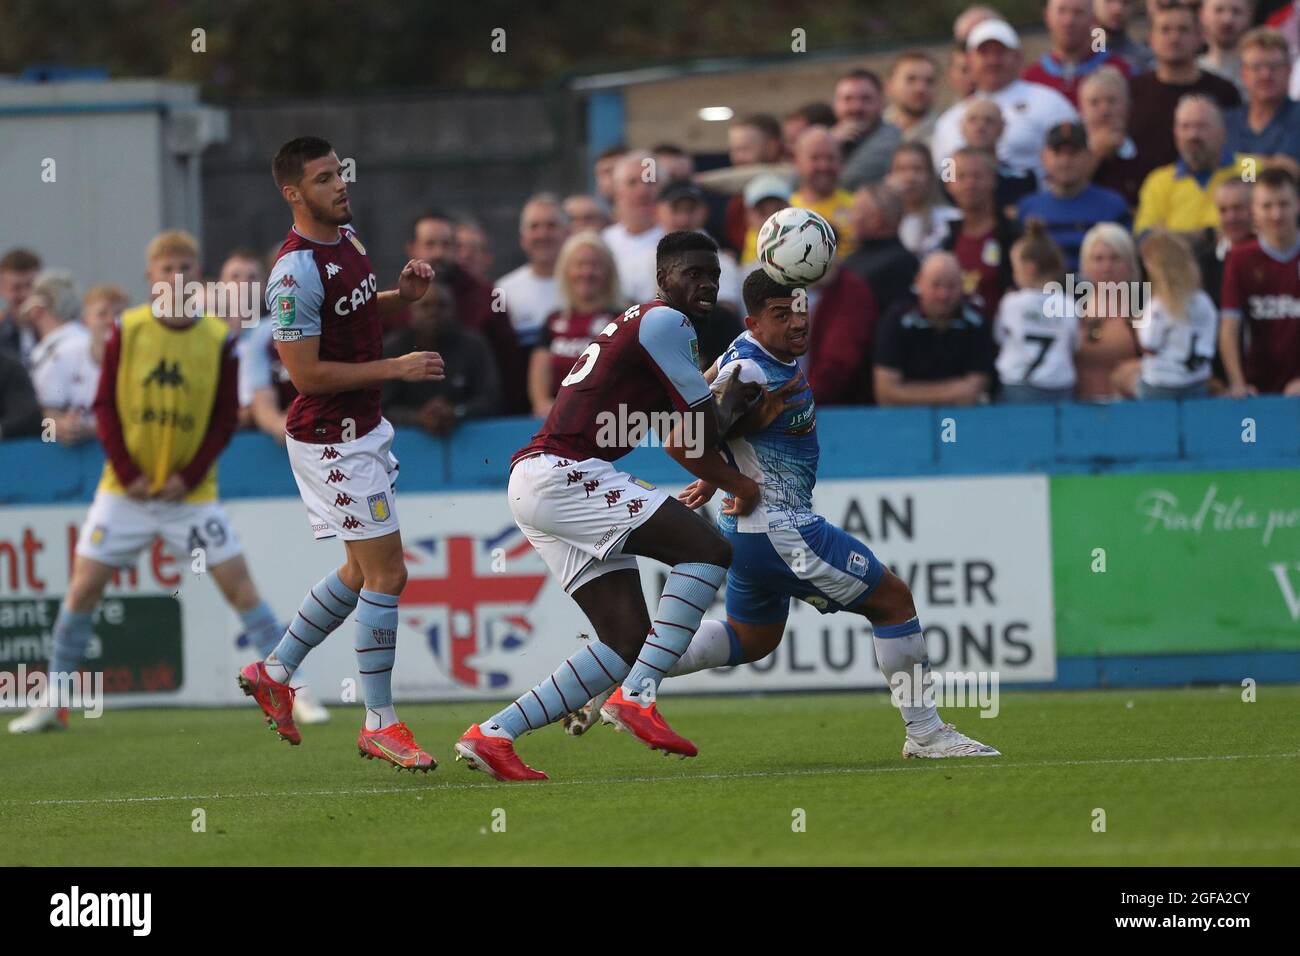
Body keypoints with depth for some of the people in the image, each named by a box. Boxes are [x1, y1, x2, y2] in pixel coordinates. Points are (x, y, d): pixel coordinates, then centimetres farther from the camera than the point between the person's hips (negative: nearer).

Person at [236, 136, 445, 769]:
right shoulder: (296, 272, -22)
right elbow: (306, 371, -23)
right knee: (385, 575, -6)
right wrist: (396, 368, -21)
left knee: (365, 573, 18)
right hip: (331, 440, -10)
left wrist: (404, 295, 3)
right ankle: (379, 725, 3)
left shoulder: (348, 236, 7)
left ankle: (274, 672, 31)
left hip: (363, 428, 10)